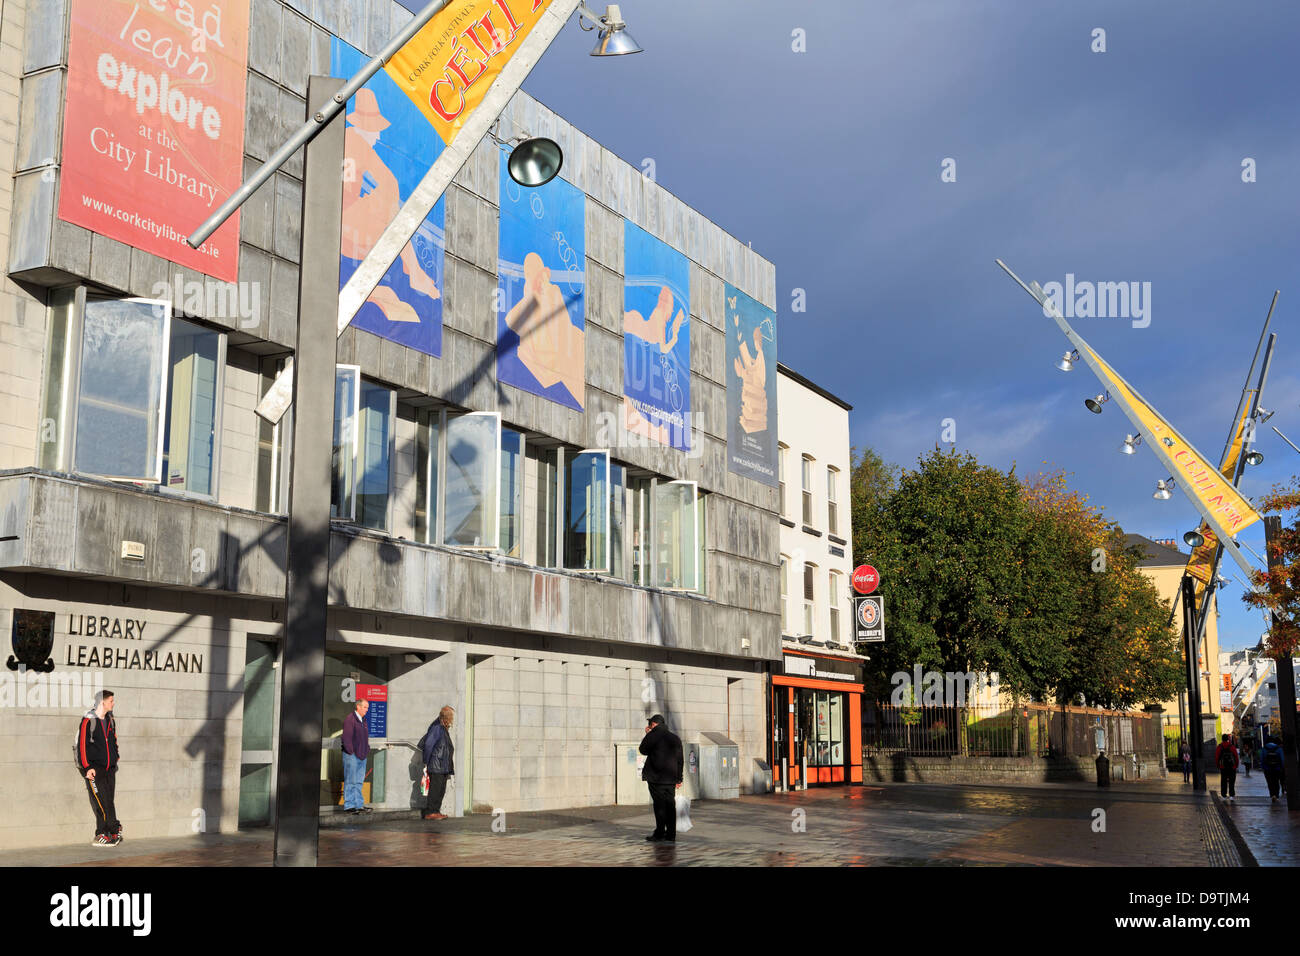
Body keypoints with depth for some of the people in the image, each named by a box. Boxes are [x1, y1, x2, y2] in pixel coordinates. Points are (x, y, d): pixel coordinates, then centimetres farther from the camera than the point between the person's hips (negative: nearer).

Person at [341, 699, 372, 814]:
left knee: (358, 782, 11)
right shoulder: (350, 719, -10)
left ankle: (359, 805, 15)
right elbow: (346, 738, -16)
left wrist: (366, 750, 14)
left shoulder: (363, 720, 16)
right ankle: (349, 805, 1)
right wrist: (351, 752, -17)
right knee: (350, 782, -3)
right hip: (352, 756, -8)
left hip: (361, 756, 8)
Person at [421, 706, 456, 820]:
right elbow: (428, 744, -18)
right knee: (435, 789, -7)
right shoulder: (437, 728, -14)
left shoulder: (444, 729, 16)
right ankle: (430, 812, -4)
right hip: (436, 766, -10)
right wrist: (426, 762, -14)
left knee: (441, 789, 11)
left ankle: (436, 811, 16)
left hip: (443, 767, 10)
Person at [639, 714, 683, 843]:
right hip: (671, 778, 5)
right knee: (670, 805, 7)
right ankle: (671, 835, 8)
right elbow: (680, 759, 12)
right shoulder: (675, 738, 10)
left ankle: (659, 833, 0)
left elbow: (643, 750, 6)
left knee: (659, 805, -1)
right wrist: (679, 778, 16)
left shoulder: (652, 735, -8)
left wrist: (647, 735, 13)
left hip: (656, 777, -5)